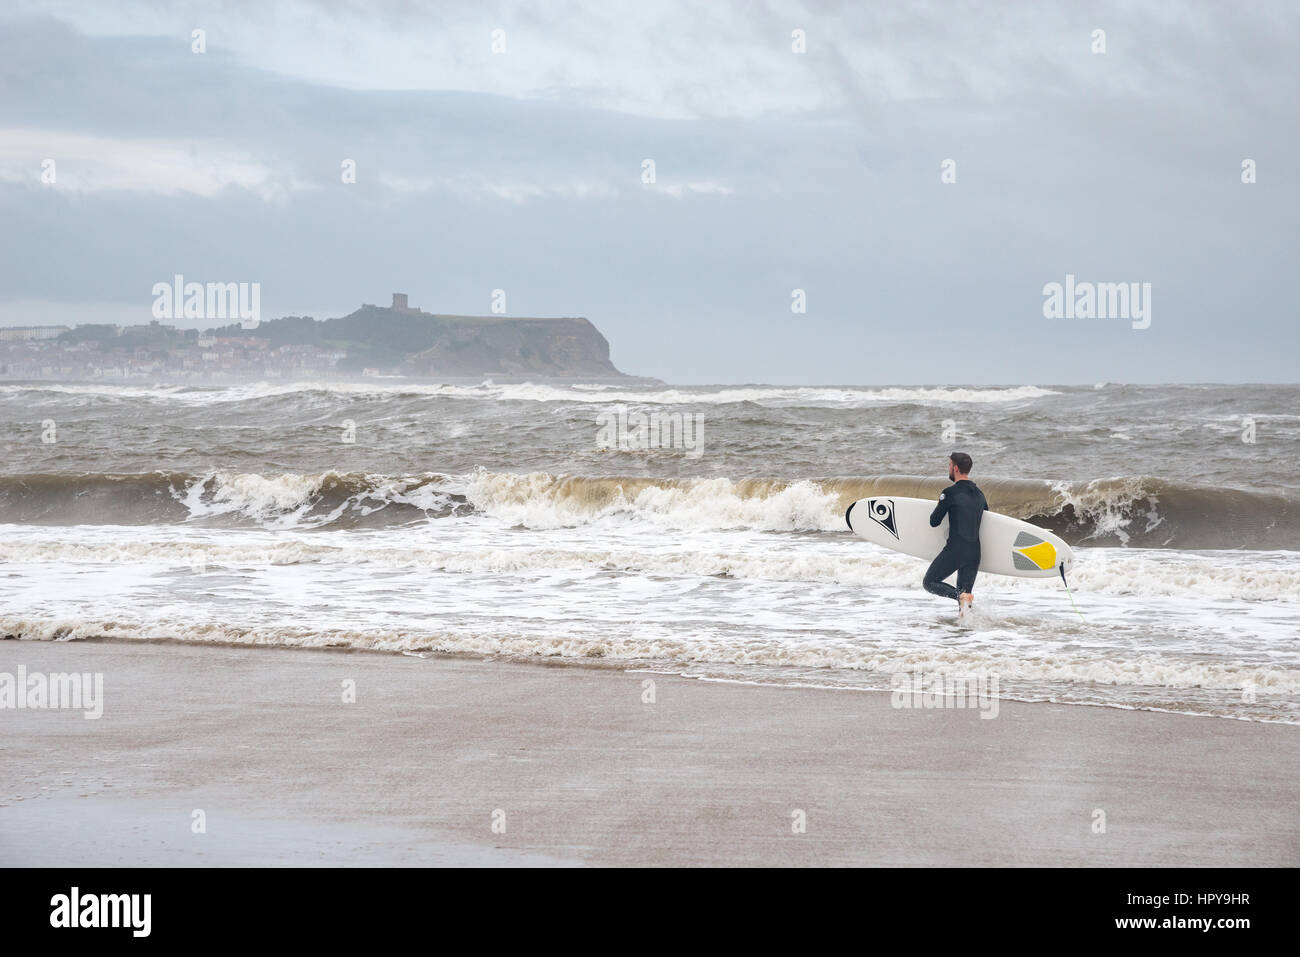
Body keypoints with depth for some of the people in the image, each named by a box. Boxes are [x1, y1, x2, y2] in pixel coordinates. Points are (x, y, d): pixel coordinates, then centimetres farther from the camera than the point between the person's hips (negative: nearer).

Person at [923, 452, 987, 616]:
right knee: (964, 593, 15)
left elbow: (934, 522, -5)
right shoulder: (980, 494, 13)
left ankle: (961, 596, -17)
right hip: (975, 553, 6)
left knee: (929, 582, 7)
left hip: (954, 550, -6)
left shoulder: (950, 493, -8)